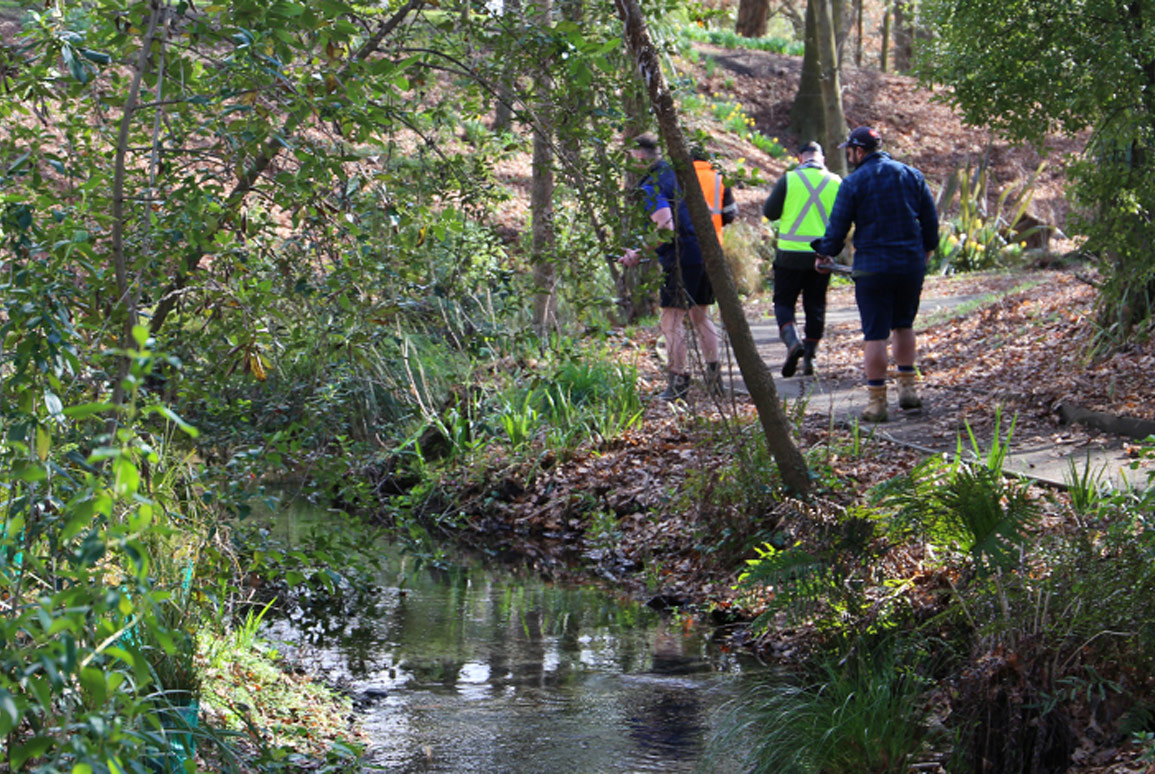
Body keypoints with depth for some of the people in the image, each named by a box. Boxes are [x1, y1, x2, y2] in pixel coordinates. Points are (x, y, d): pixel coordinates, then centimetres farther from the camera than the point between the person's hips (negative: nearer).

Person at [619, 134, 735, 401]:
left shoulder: (651, 185, -12)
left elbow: (666, 227, -24)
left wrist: (638, 254, -19)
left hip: (682, 257, -9)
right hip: (707, 253, 9)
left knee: (671, 321, -4)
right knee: (700, 315, 19)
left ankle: (678, 382, -5)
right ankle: (714, 377, 21)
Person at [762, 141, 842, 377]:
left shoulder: (789, 180, -6)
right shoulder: (836, 183, 2)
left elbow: (769, 212, -1)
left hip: (791, 253, -2)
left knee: (784, 301, 7)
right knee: (815, 305, 13)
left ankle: (792, 341, -18)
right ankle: (809, 356, 13)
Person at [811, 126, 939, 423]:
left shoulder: (854, 182, -5)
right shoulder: (912, 175, 7)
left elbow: (838, 226, -2)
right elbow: (931, 219, 12)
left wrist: (824, 254, 15)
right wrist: (926, 248, 29)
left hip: (872, 267, -4)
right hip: (912, 263, 4)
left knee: (875, 334, -1)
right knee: (903, 325, 21)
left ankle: (877, 401, -1)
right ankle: (907, 389, 18)